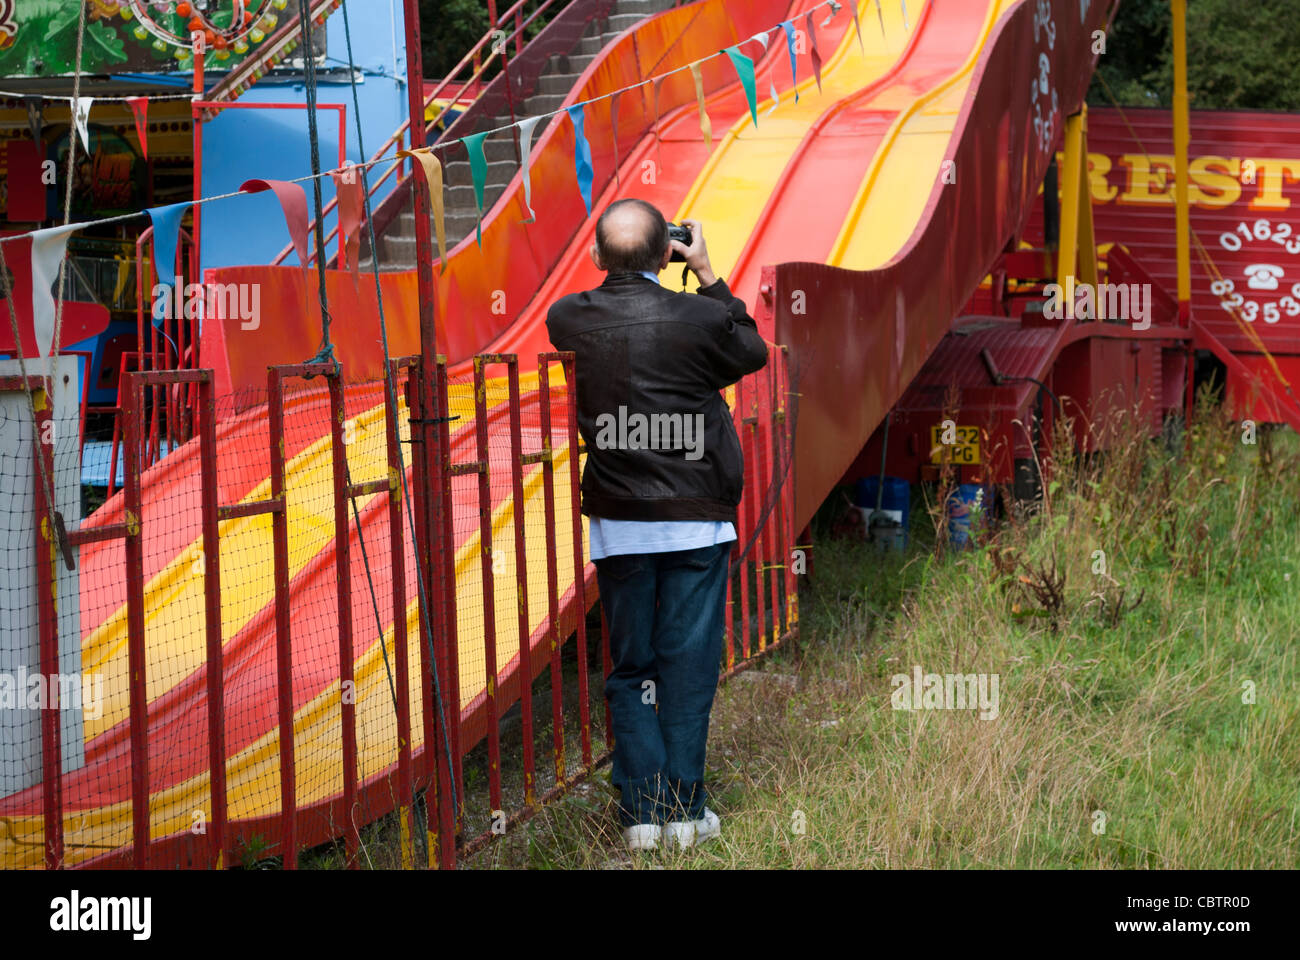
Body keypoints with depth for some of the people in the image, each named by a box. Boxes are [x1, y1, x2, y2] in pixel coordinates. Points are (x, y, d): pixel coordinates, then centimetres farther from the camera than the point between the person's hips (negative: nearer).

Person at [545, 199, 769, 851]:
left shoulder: (567, 320, -5)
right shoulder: (698, 318, -11)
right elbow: (753, 352, 10)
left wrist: (606, 267, 17)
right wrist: (707, 275, 13)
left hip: (617, 526, 2)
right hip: (695, 523, -2)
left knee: (629, 669, 10)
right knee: (687, 665, 6)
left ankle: (640, 813, 8)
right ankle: (683, 810, 7)